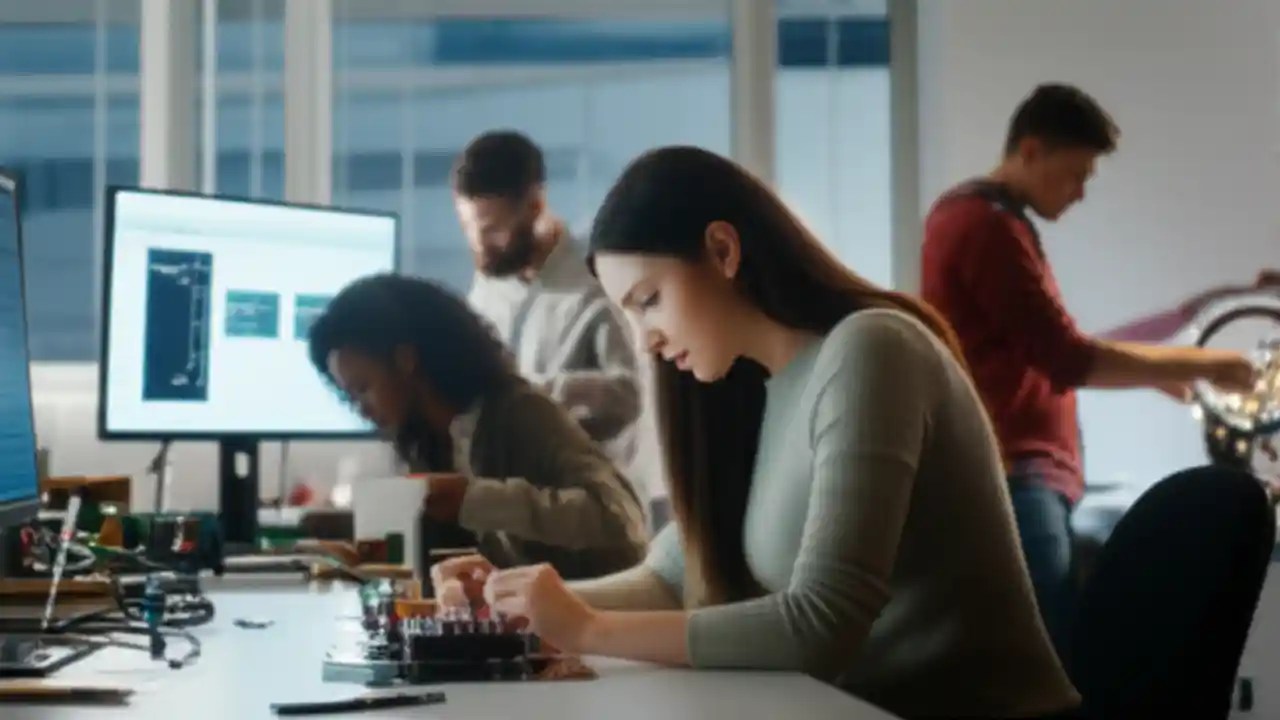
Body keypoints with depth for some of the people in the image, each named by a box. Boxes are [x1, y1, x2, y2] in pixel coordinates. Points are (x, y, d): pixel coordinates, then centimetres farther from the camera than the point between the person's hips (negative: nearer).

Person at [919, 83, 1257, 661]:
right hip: (1011, 477, -11)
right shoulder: (989, 226, -13)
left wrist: (1151, 368, 14)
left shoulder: (966, 213, 19)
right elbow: (1069, 360, -17)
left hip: (1000, 473, 11)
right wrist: (1200, 363, -9)